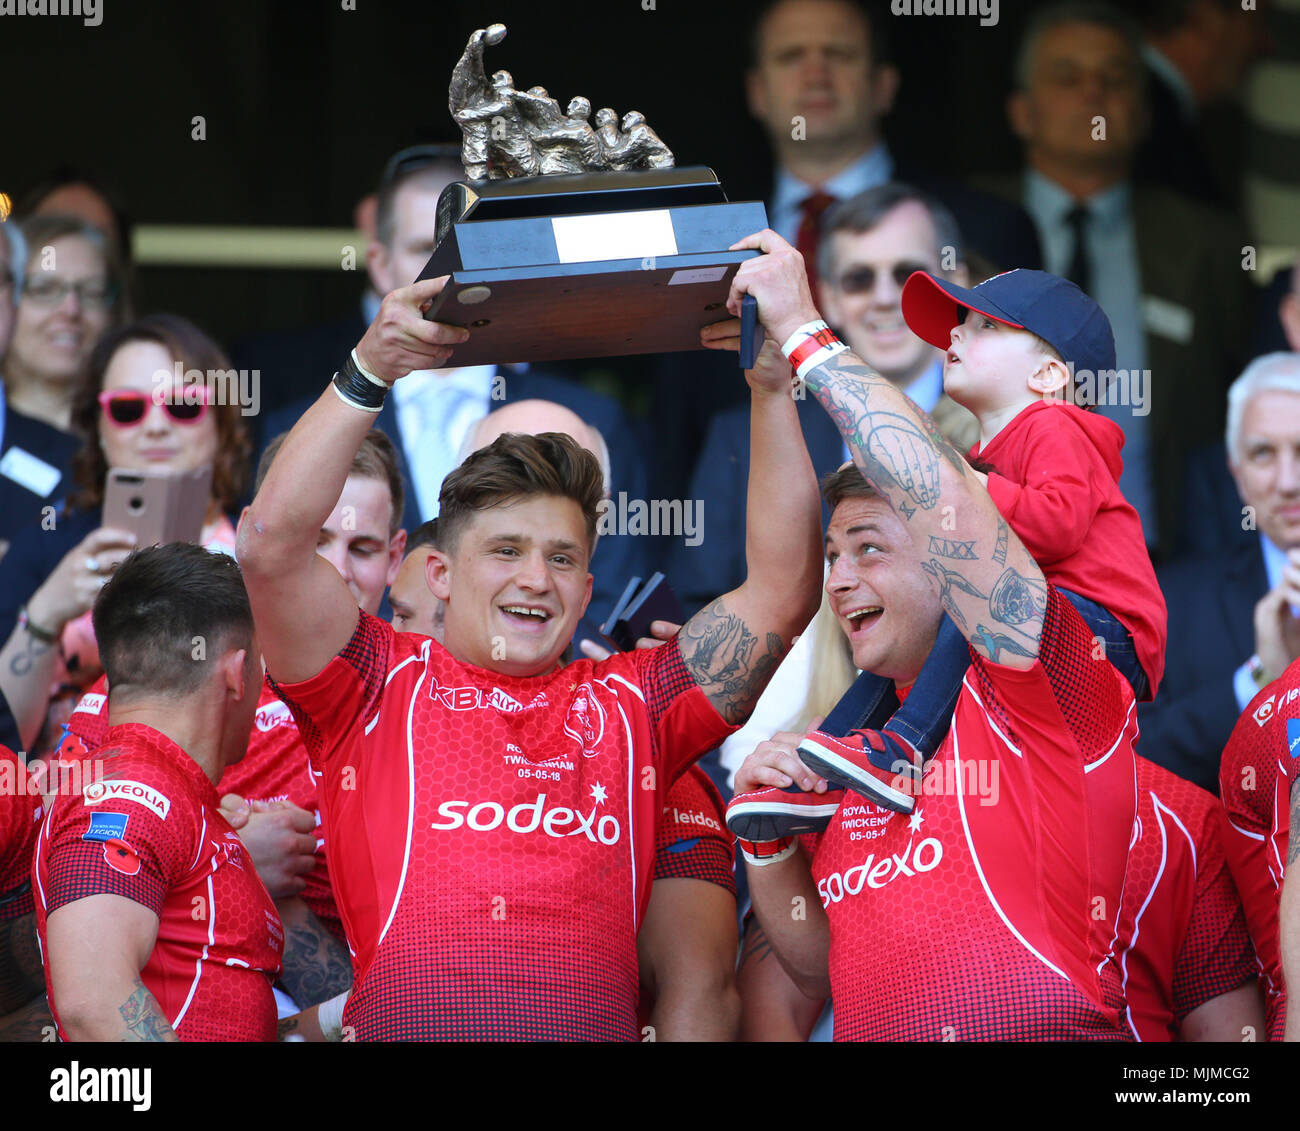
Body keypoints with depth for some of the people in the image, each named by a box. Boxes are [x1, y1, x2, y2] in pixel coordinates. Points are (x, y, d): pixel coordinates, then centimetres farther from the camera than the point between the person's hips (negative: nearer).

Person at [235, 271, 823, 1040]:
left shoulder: (630, 707, 22)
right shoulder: (382, 686, 16)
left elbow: (784, 587, 19)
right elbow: (272, 544, 4)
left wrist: (772, 389, 14)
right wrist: (367, 372, -1)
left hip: (600, 1028, 3)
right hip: (404, 1029, -3)